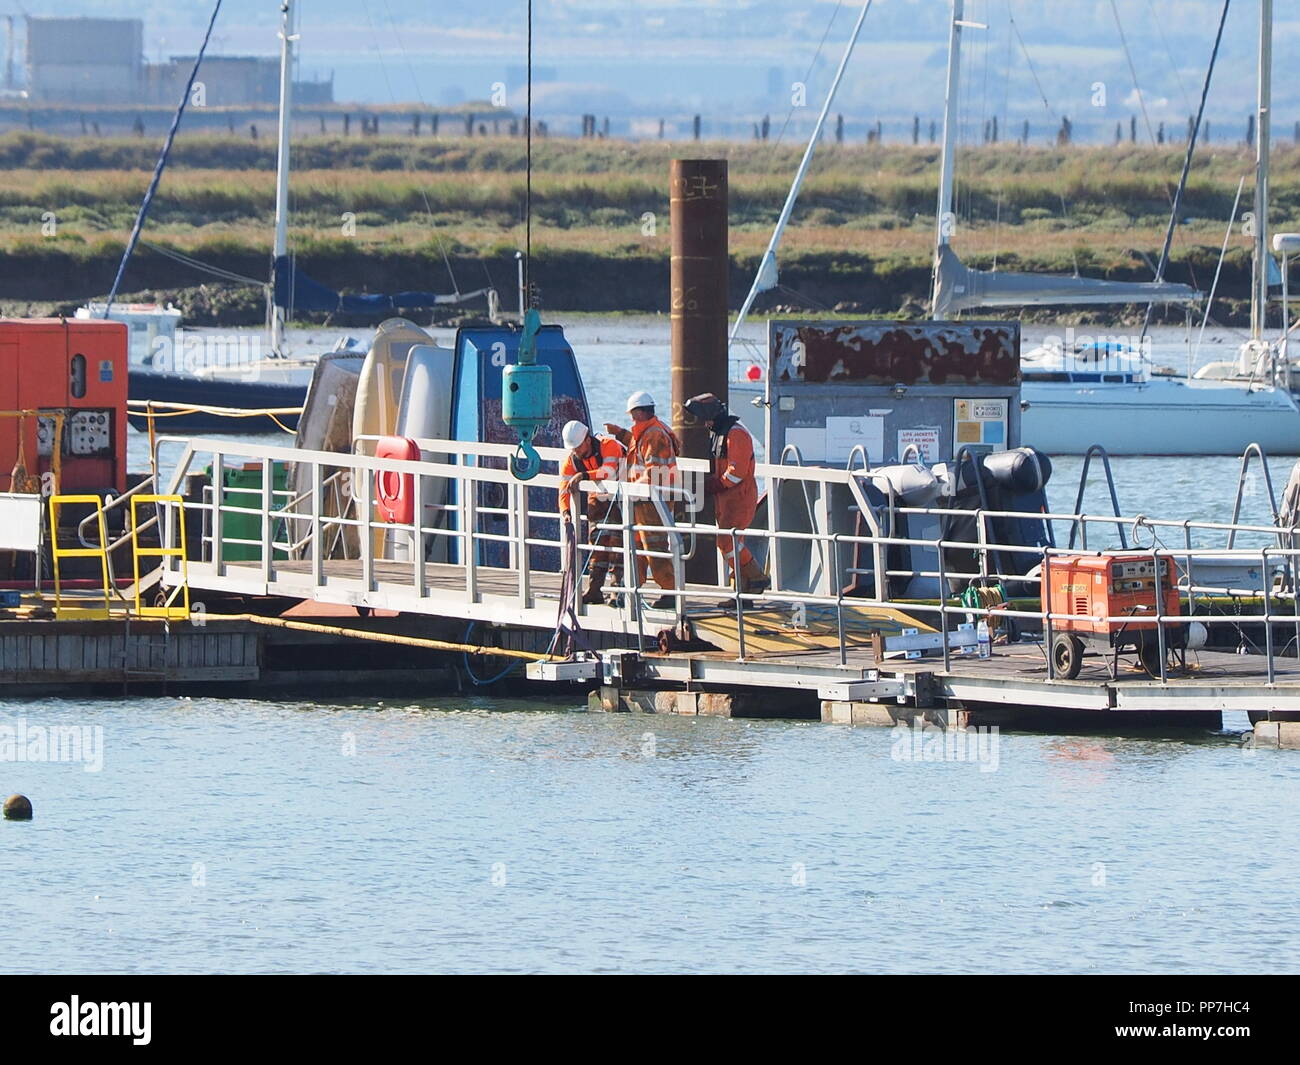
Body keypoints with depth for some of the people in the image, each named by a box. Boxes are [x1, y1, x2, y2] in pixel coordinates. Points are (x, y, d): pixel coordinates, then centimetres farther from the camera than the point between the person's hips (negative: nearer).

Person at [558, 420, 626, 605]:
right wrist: (565, 511, -30)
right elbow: (565, 488, -12)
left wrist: (585, 476, -55)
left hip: (619, 498, -6)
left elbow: (609, 471, -43)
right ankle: (594, 590, 7)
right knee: (597, 542, 3)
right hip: (598, 499, 6)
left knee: (617, 541, -12)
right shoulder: (571, 460, -9)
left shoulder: (608, 446, -26)